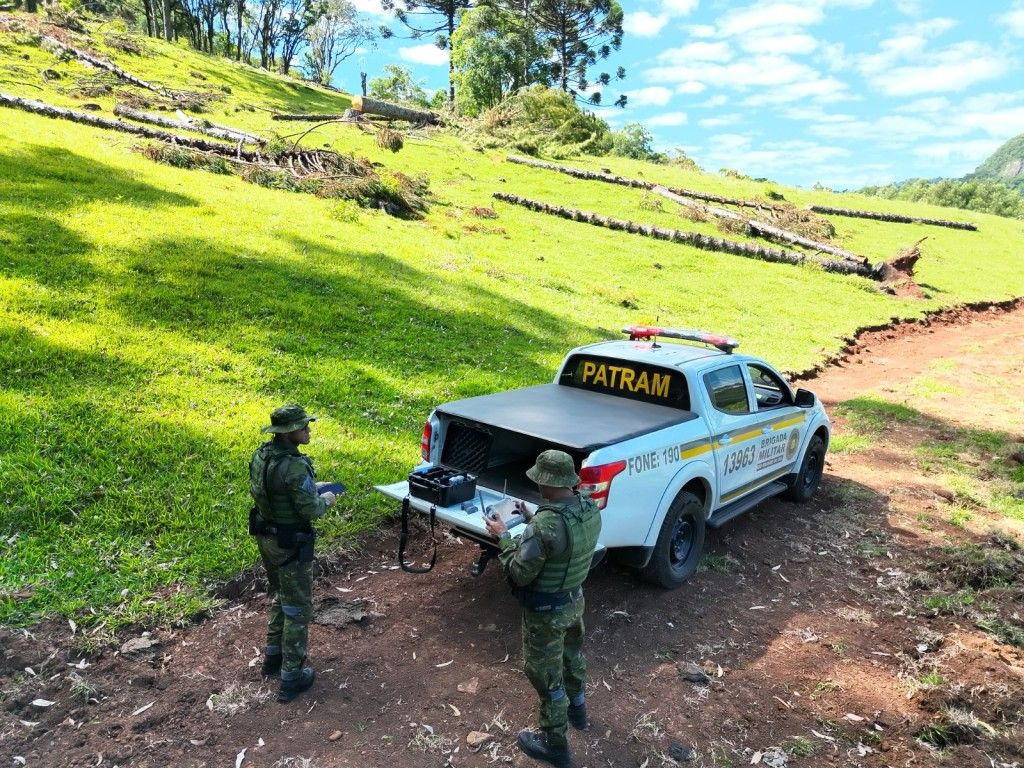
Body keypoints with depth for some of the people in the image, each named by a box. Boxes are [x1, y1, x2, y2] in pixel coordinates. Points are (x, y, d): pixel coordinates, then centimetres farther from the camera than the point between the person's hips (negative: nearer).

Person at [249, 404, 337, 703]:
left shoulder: (260, 455, -2)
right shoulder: (295, 467, -29)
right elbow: (310, 510, -24)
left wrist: (311, 487, 12)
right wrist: (325, 500, -3)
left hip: (265, 536, 8)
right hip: (291, 544, -8)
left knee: (280, 597, 28)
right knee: (298, 608, 7)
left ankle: (273, 655, 42)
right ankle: (292, 677, 16)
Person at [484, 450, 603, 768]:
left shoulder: (544, 525, -36)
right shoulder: (591, 509, -11)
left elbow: (520, 574, -25)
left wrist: (503, 537, -13)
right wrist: (533, 520, 6)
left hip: (546, 611, -8)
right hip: (575, 599, 8)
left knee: (545, 674, 13)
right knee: (572, 655, 31)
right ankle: (577, 709, 55)